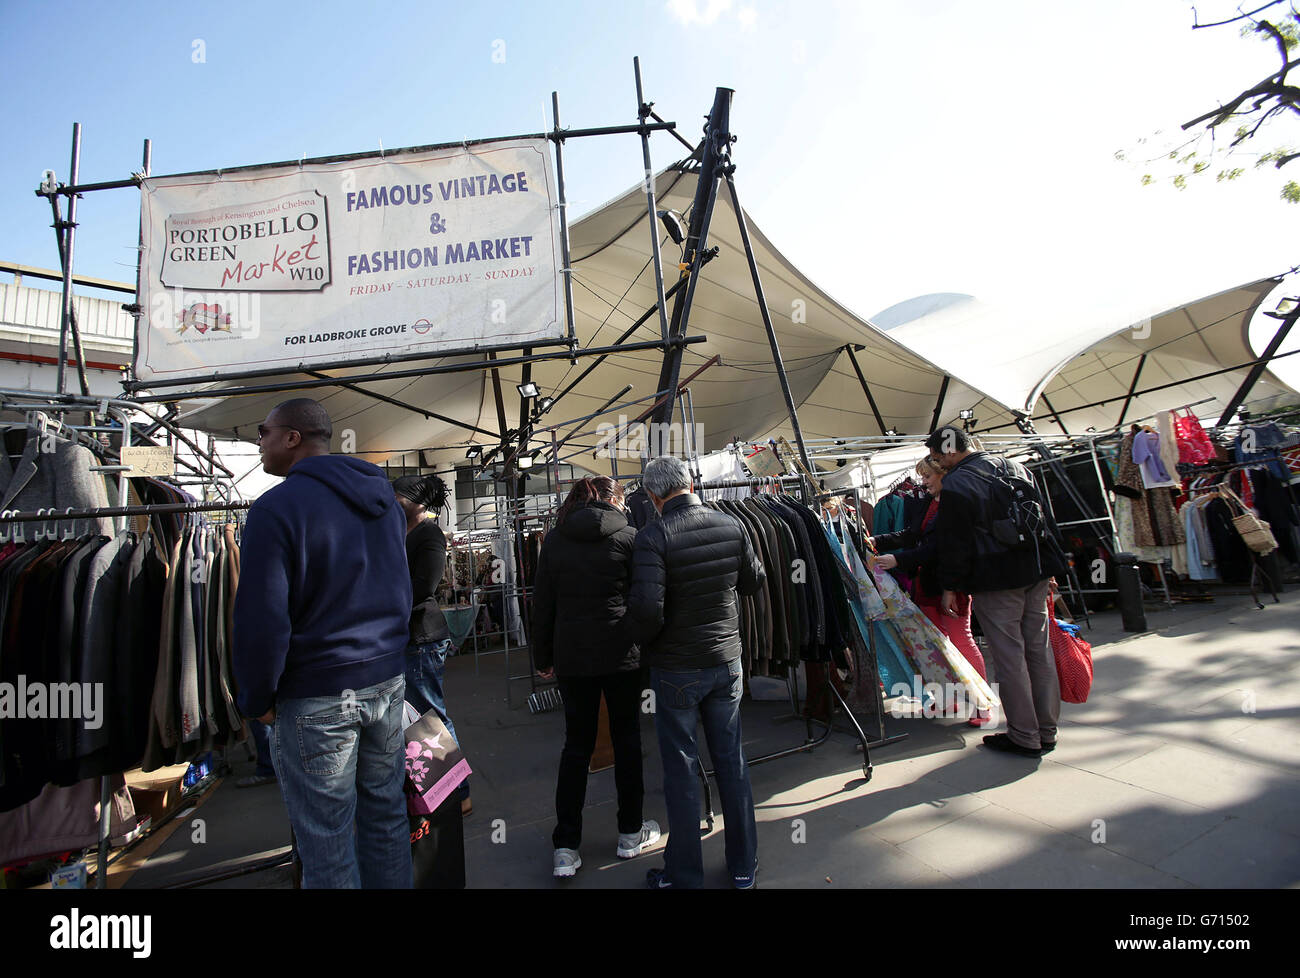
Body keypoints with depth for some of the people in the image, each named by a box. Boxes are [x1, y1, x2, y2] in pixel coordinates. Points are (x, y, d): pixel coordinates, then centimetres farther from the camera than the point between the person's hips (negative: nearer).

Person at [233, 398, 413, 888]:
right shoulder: (384, 499, 8)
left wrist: (257, 699, -3)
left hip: (315, 699, -6)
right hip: (387, 683, 7)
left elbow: (261, 620, -17)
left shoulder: (276, 507, -14)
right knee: (385, 813, 18)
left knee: (325, 838, 8)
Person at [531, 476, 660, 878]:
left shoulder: (554, 540, 4)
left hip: (571, 655, 3)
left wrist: (543, 657, 14)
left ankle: (565, 848, 14)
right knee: (627, 740, 13)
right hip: (621, 653, -2)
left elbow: (542, 603, 6)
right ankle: (631, 833, 26)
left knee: (576, 745, 12)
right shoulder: (627, 536, -5)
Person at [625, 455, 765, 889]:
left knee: (681, 768, 10)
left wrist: (643, 643, -6)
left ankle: (684, 872, 27)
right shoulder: (731, 525, -5)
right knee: (731, 759, 17)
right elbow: (754, 581, 7)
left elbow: (647, 607, -26)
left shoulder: (653, 536, -20)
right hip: (727, 662, 5)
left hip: (676, 669, -4)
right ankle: (744, 865, 33)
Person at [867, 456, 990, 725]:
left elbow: (938, 546, -23)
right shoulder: (929, 505, 12)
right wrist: (878, 541, -1)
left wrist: (899, 559, -27)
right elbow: (912, 535, 11)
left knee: (961, 640, -2)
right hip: (926, 582, 9)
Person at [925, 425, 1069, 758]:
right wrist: (1048, 565, 24)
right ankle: (1046, 732, 24)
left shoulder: (955, 484, -12)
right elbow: (1045, 517, 18)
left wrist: (949, 587, -3)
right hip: (1037, 571, 8)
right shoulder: (1015, 467, 13)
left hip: (996, 580, -8)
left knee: (1009, 656, 0)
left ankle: (1024, 737, 9)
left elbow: (954, 542, -12)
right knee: (1039, 649, 13)